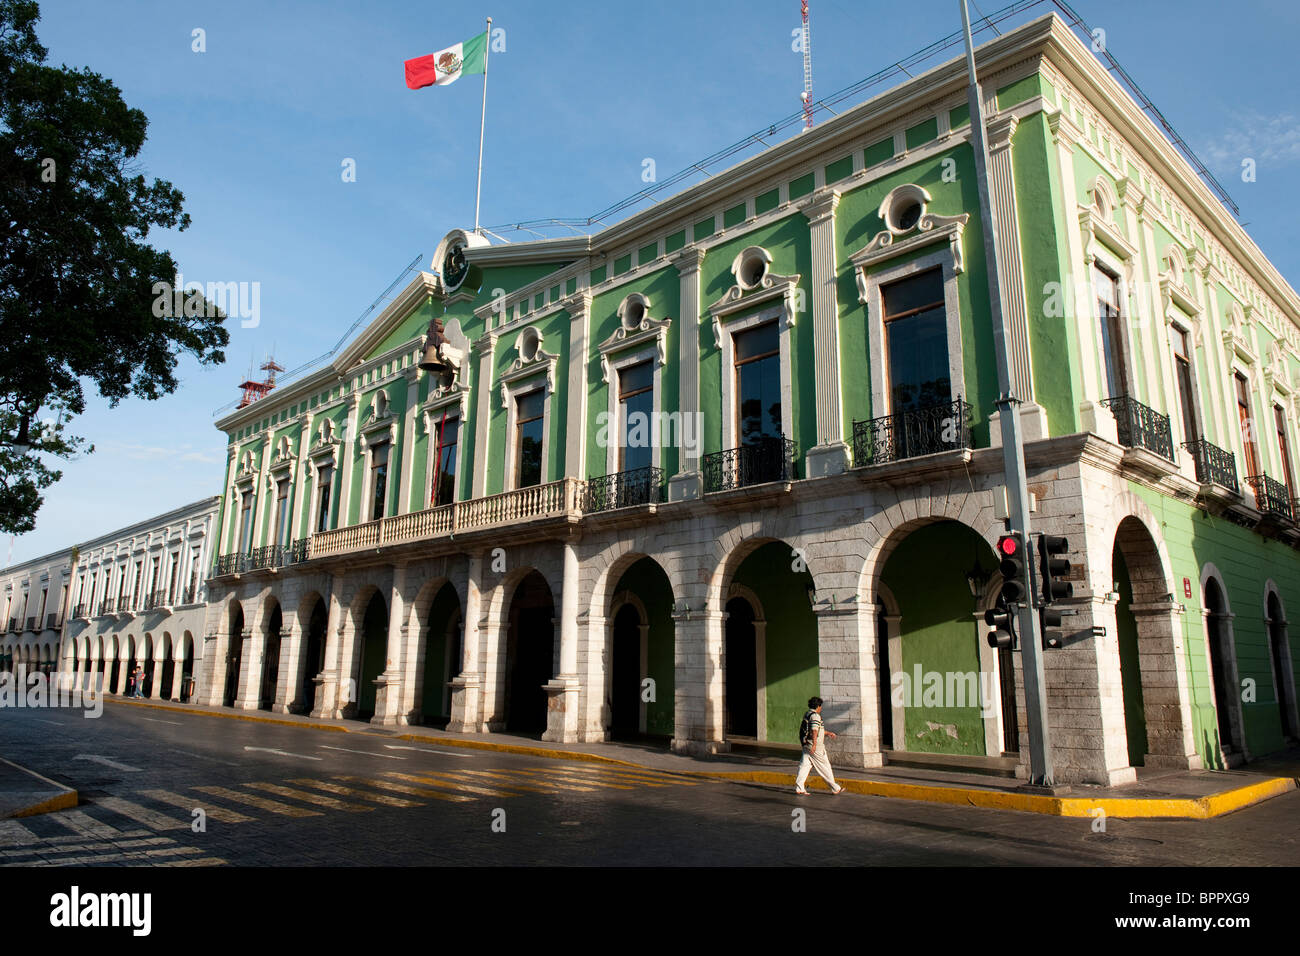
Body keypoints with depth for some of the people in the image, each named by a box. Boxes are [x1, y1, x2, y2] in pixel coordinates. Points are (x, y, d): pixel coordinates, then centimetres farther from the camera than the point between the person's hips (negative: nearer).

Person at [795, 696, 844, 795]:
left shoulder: (807, 715, 16)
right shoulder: (815, 716, -14)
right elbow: (814, 731, -27)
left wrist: (828, 733, 36)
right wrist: (814, 744, -36)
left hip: (806, 746, 9)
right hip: (816, 748, -9)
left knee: (804, 765, 5)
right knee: (825, 767, 1)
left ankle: (799, 788, -1)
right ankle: (835, 789, 10)